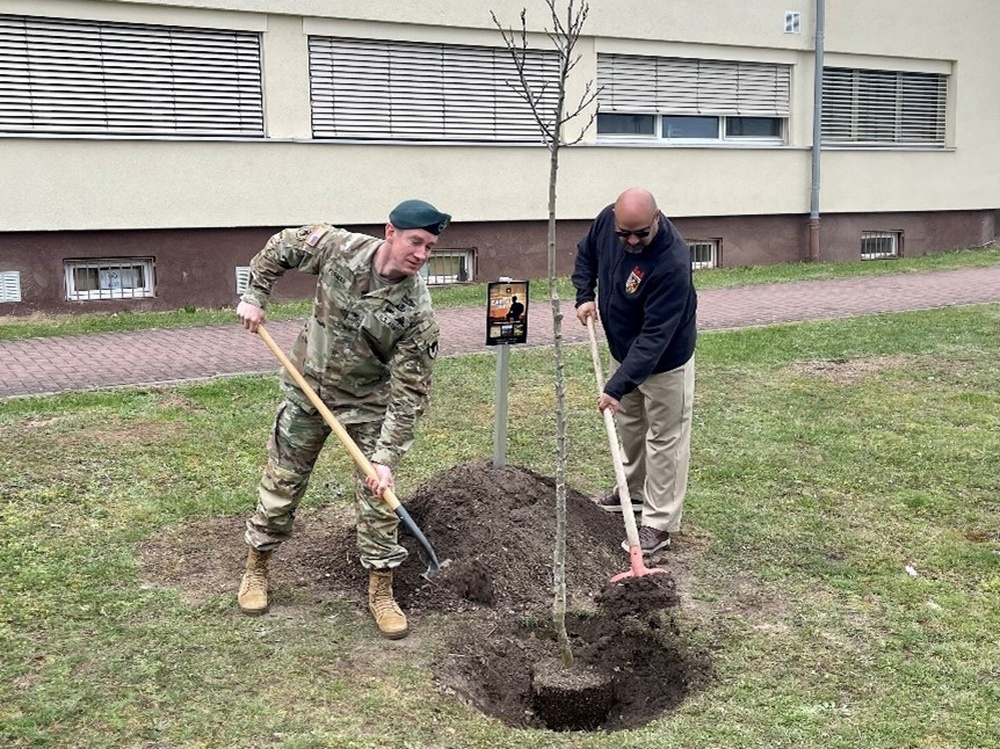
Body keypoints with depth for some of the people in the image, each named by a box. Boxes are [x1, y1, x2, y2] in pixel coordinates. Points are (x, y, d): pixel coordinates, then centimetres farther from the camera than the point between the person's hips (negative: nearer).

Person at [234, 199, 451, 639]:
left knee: (378, 497, 0)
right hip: (307, 390, 2)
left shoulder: (416, 310, -25)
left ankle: (380, 591, 17)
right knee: (281, 483, 11)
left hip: (369, 403, -1)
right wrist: (254, 296, -7)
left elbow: (408, 393, -23)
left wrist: (386, 458, -26)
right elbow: (280, 248, 1)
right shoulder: (338, 248, -20)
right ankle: (256, 569, 32)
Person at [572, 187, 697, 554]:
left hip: (664, 361, -7)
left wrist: (618, 385, -37)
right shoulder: (607, 220, -17)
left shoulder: (672, 262, -37)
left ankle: (659, 523, 10)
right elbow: (586, 252, 8)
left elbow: (655, 336, -36)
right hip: (622, 349, 8)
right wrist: (584, 295, -6)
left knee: (664, 438, 3)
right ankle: (635, 490, 43)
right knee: (629, 426, 23)